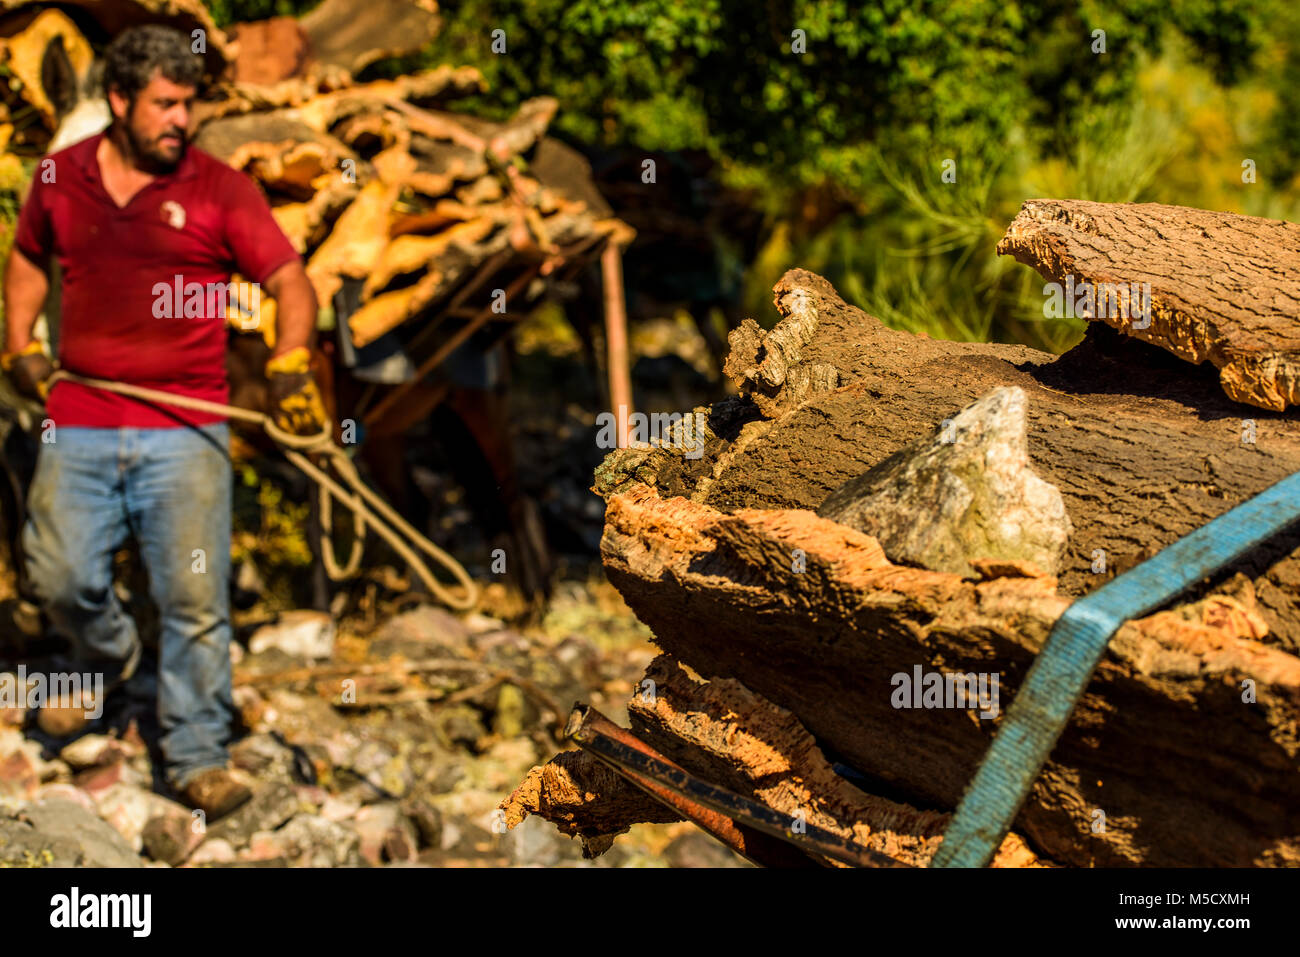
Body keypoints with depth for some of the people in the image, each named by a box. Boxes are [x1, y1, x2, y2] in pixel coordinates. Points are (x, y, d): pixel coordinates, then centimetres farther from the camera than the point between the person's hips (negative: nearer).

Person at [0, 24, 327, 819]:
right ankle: (108, 657, 37)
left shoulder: (220, 189, -1)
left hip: (185, 430, -2)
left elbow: (291, 280, -3)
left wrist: (290, 363, -19)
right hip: (79, 423, 3)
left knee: (195, 597, -5)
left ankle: (199, 757, 9)